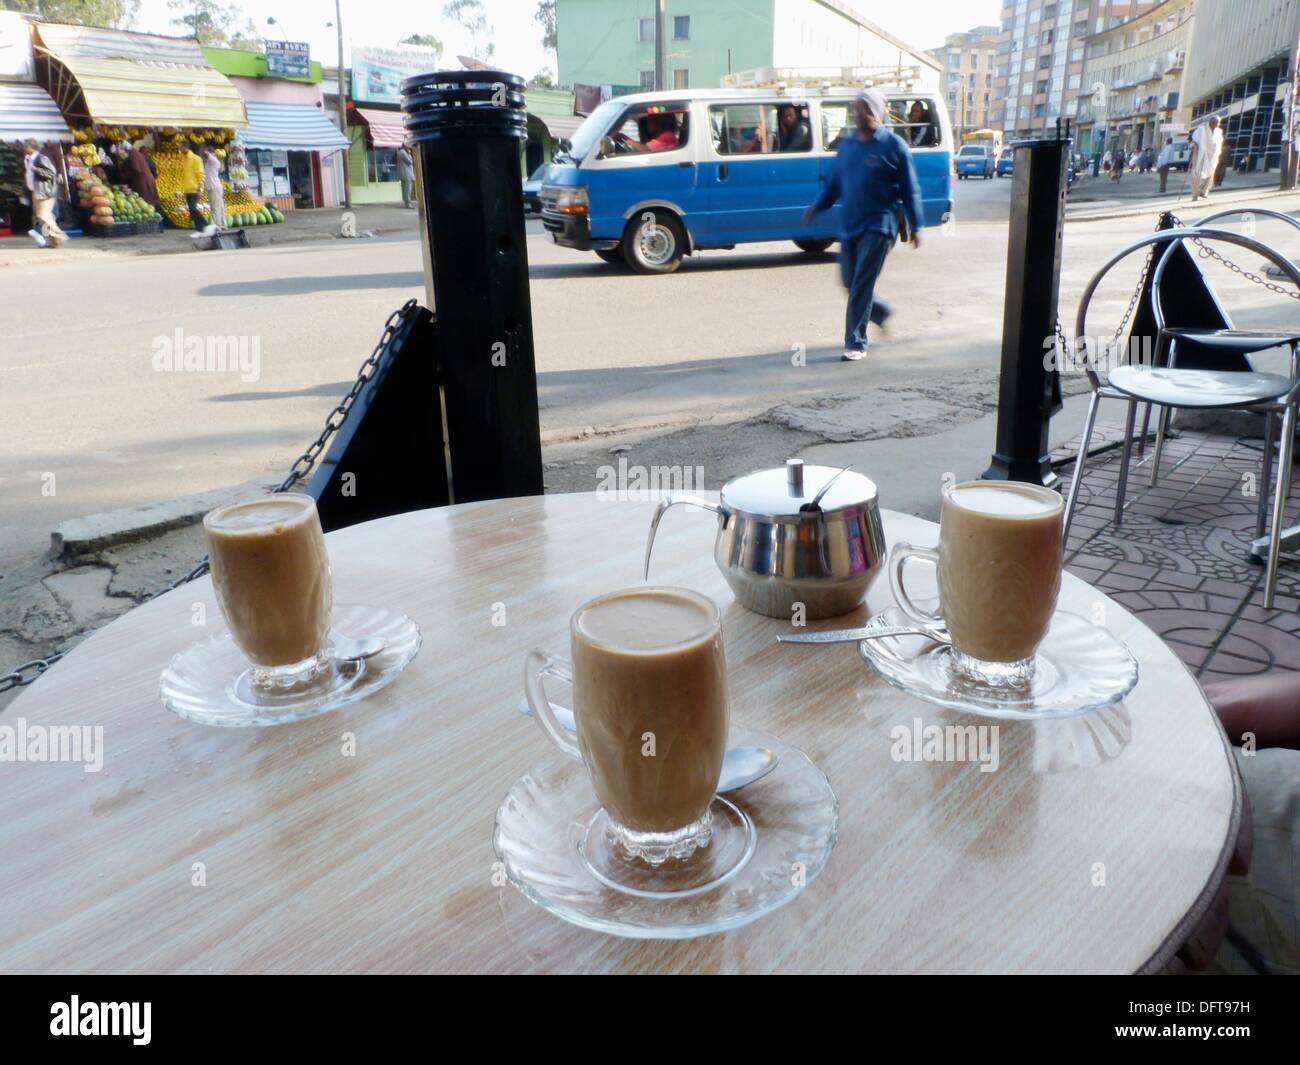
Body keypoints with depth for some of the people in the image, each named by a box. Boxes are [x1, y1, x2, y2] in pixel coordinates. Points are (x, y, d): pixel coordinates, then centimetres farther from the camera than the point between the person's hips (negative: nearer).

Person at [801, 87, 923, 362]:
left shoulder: (893, 145, -3)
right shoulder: (846, 144, 12)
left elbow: (910, 190, -2)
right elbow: (835, 182, 20)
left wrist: (915, 226, -3)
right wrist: (817, 206, 4)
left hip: (878, 226, -6)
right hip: (849, 225, 6)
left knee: (861, 285, -11)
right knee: (850, 282, 10)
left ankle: (856, 343, -6)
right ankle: (881, 311, 38)